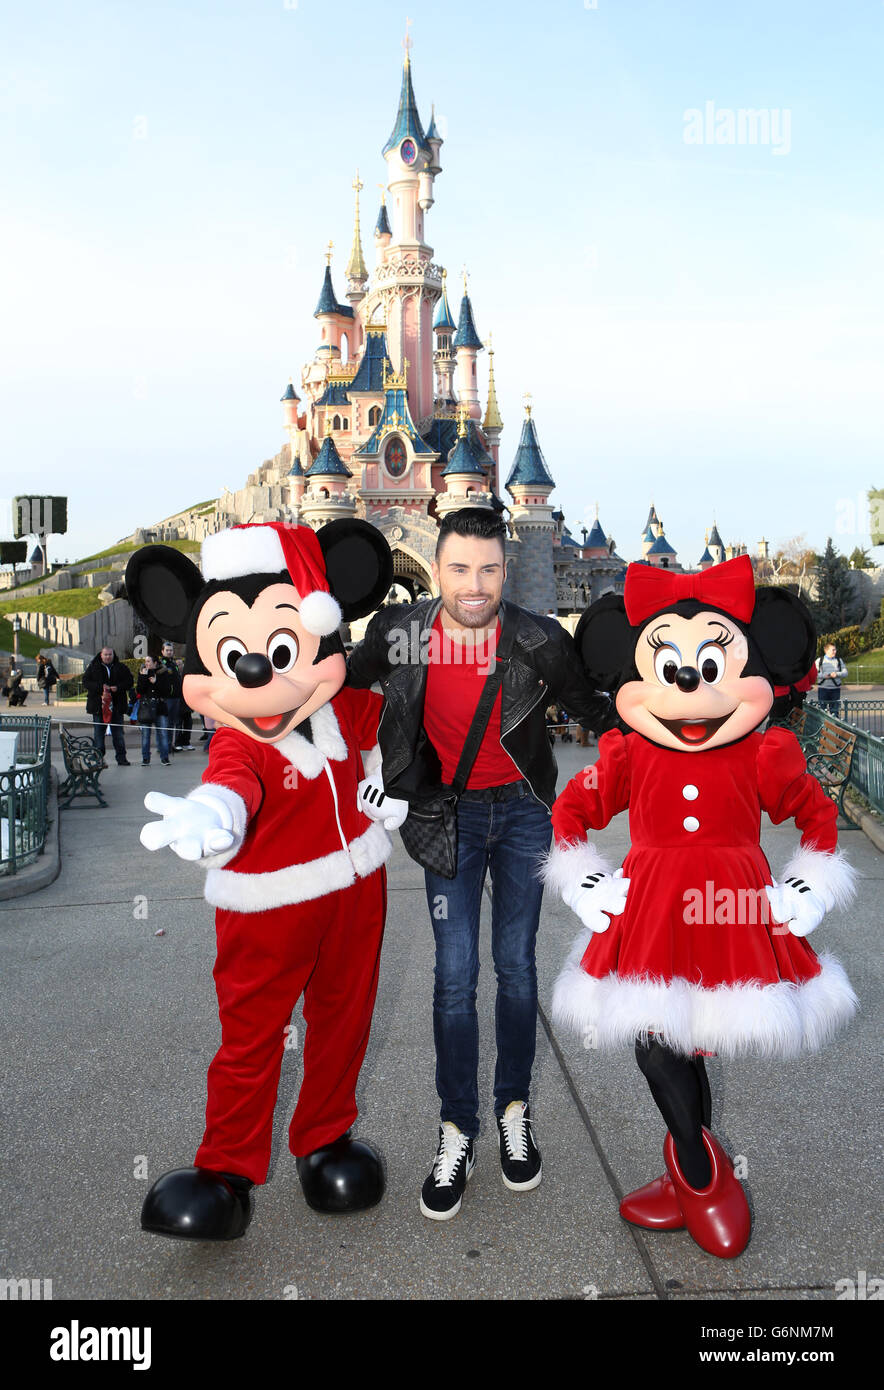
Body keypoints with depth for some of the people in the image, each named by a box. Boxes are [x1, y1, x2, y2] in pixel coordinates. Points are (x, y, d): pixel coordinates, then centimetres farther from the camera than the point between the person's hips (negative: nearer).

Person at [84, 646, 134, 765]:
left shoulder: (121, 668, 7)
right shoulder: (93, 667, 3)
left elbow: (130, 682, 5)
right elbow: (86, 681, -4)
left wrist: (118, 687, -13)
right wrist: (100, 687, -17)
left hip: (117, 706, 1)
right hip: (98, 706, -1)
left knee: (118, 733, 6)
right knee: (98, 732, 3)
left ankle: (121, 758, 11)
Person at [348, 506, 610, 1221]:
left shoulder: (538, 640, -17)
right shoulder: (400, 634, -13)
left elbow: (595, 709, -1)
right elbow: (346, 683, 9)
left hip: (523, 811, 0)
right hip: (450, 813, 0)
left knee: (516, 965, 9)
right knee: (455, 975, -2)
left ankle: (515, 1111, 28)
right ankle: (457, 1134, 14)